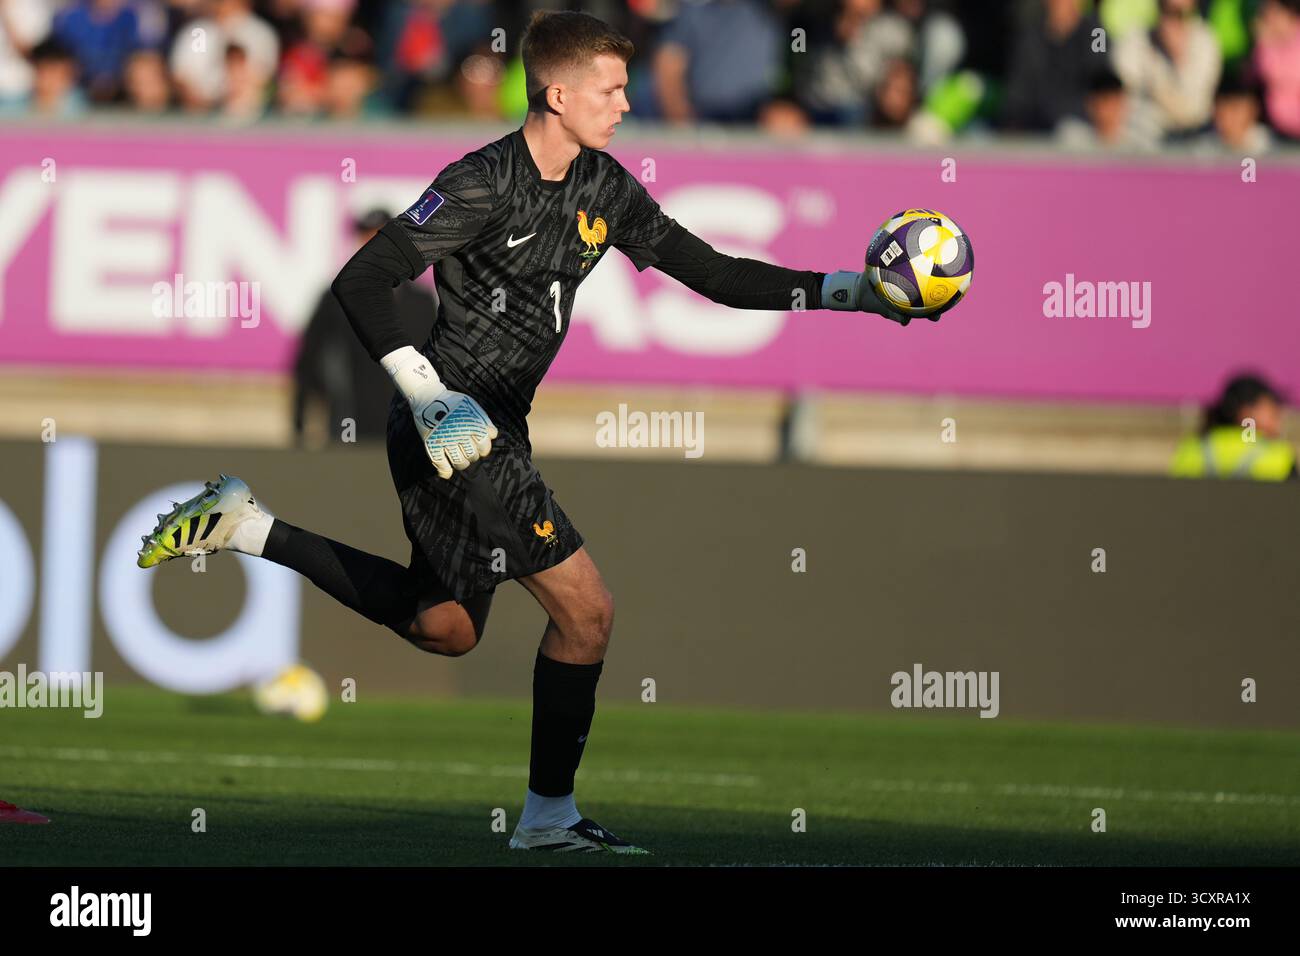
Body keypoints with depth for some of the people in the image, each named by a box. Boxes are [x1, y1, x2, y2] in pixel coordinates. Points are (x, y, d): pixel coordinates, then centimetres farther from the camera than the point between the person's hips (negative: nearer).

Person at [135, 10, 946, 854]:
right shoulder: (486, 184, -18)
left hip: (497, 431, 9)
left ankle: (243, 527, 26)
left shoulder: (605, 187, 6)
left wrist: (850, 292, 1)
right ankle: (549, 818, 5)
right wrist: (426, 395, -25)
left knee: (445, 626, 22)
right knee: (586, 611, -9)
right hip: (454, 430, -9)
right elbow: (362, 282, -18)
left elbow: (710, 273, 9)